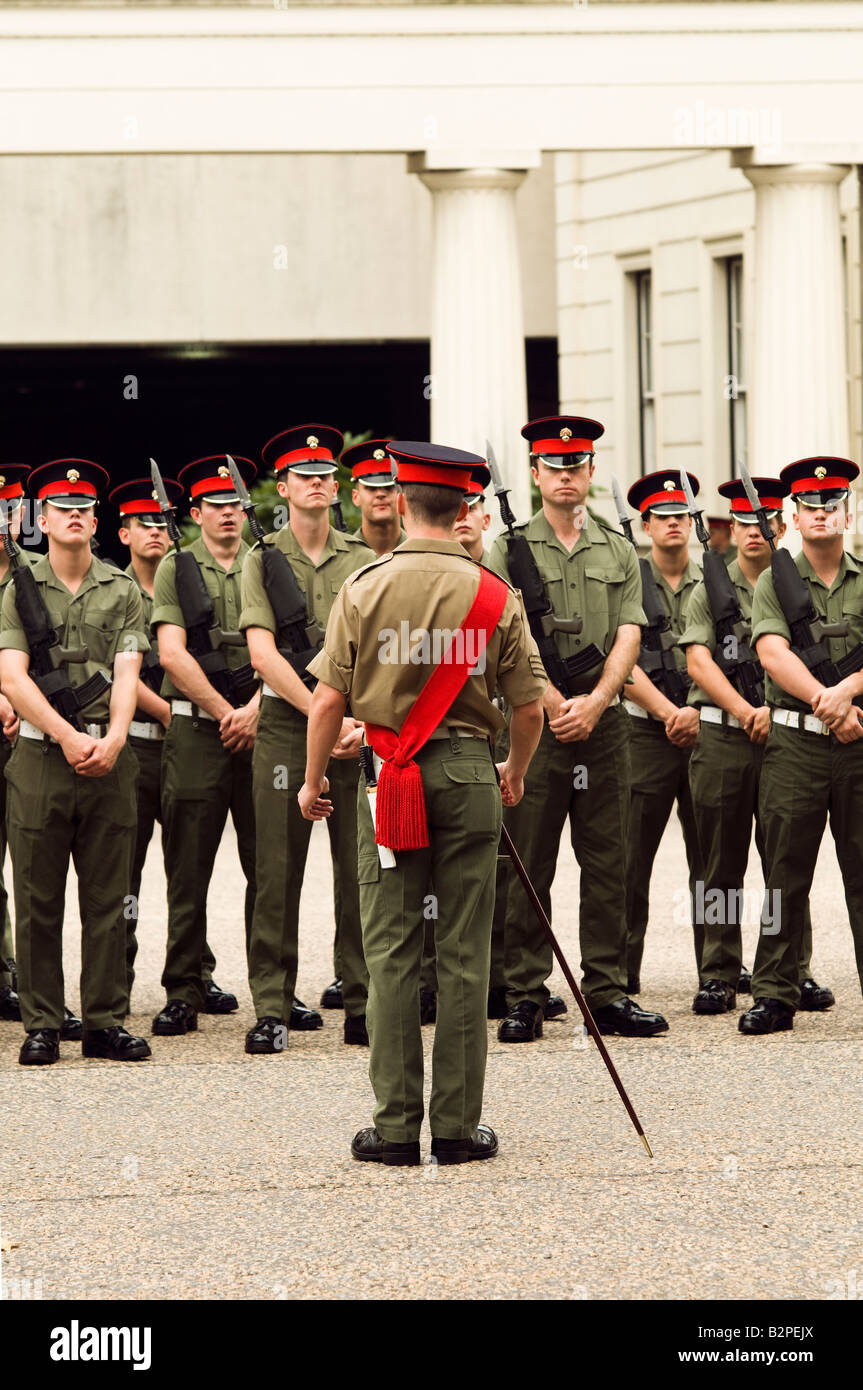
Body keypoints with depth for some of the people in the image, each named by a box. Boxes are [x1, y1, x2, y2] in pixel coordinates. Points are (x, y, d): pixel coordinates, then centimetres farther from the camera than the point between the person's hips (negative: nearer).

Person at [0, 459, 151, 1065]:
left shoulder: (123, 592, 9)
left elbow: (126, 674, 1)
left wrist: (112, 739, -16)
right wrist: (69, 738, -14)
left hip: (108, 759, 1)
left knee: (108, 898, 3)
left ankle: (105, 1022, 9)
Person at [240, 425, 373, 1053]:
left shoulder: (363, 561, 10)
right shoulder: (262, 561, 4)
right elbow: (263, 654, -6)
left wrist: (362, 720, -11)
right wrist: (322, 715, -14)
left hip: (359, 731, 2)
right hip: (285, 726, -2)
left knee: (361, 871, 2)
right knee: (278, 873, -2)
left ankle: (362, 1006, 8)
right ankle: (273, 1009, 3)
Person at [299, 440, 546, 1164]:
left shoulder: (365, 587, -4)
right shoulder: (495, 594, 0)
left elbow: (328, 699, -4)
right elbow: (530, 706, 4)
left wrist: (313, 779, 10)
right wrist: (515, 773, 23)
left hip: (390, 778, -1)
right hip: (469, 774, 1)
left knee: (391, 953, 3)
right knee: (464, 954, 5)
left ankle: (396, 1125, 3)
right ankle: (459, 1125, 7)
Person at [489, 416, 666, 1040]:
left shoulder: (618, 552, 11)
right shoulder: (510, 551, 2)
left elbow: (627, 637, 3)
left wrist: (593, 702, -12)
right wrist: (556, 706, -14)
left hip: (604, 724, 3)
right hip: (534, 722, -3)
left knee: (608, 864, 4)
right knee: (528, 866, -2)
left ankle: (608, 994, 9)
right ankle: (525, 996, 3)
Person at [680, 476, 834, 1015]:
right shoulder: (709, 588, 8)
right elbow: (699, 660, -1)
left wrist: (773, 710, -14)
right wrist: (745, 711, -12)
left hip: (782, 735, 0)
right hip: (720, 737, 0)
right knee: (722, 866, 2)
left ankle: (795, 973, 7)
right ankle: (720, 976, 6)